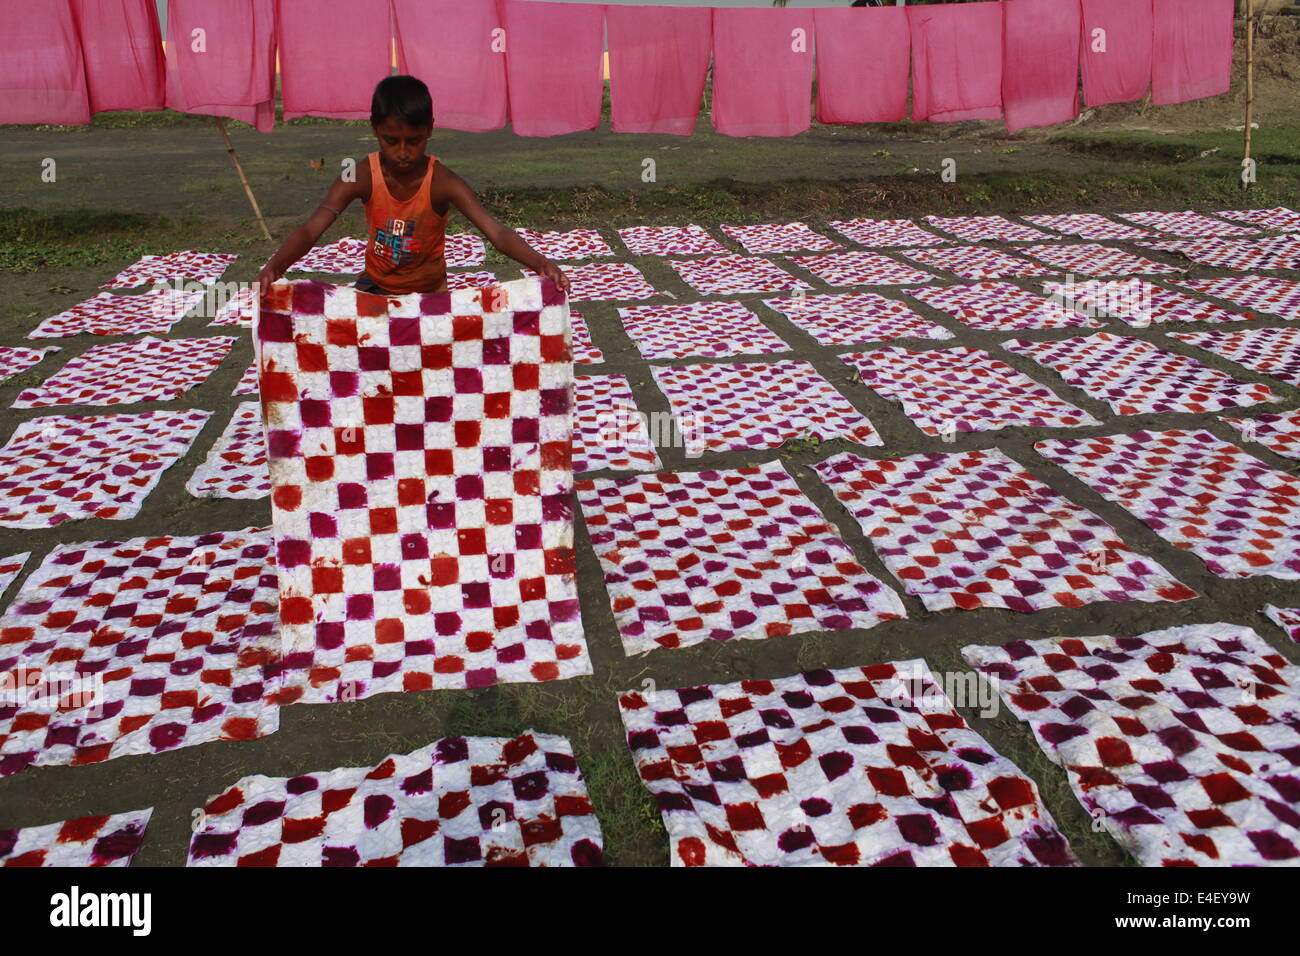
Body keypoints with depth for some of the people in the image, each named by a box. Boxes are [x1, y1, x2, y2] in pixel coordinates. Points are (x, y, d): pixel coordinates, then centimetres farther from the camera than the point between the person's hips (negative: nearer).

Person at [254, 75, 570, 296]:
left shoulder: (443, 183, -23)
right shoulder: (361, 178, -19)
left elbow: (496, 231, -35)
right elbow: (310, 230, -27)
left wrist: (541, 263, -55)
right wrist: (274, 267, -48)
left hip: (431, 293, -1)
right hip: (376, 287, 2)